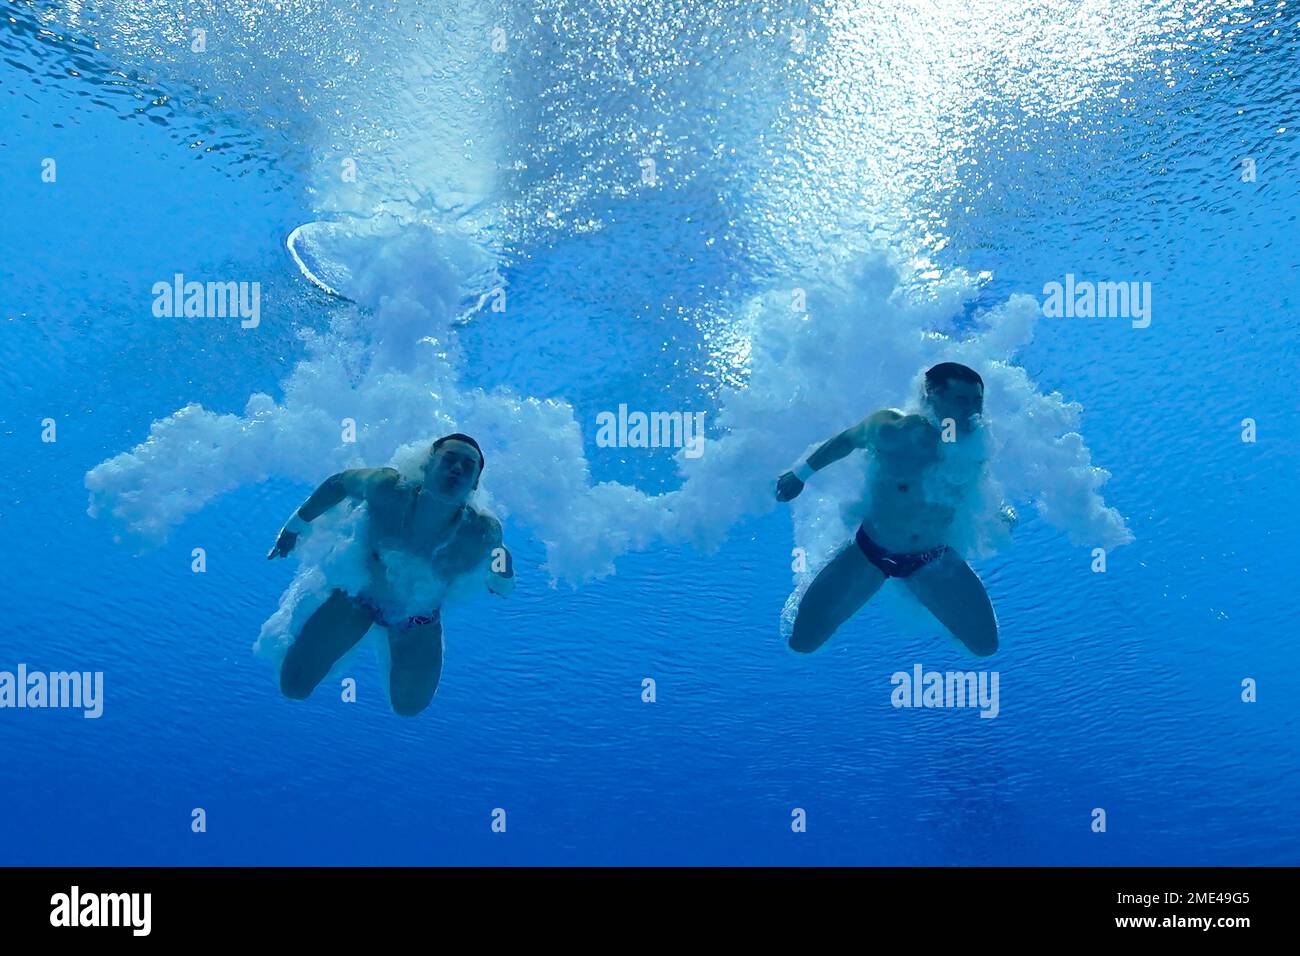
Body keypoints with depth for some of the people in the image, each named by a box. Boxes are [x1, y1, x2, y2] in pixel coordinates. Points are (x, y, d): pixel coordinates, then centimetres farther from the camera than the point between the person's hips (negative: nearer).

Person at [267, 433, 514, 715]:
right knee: (294, 687, 3)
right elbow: (338, 483, -12)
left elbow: (503, 589, -10)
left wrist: (502, 571, -26)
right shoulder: (387, 490, -35)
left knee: (408, 708, 18)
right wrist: (293, 529, -4)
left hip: (419, 620, 1)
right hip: (359, 595, 0)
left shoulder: (483, 534, -33)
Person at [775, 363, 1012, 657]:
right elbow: (847, 440, -8)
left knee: (985, 646, 4)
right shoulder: (893, 430, -28)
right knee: (802, 642, -3)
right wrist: (800, 474, 1)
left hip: (934, 561, 3)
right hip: (869, 552, -3)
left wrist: (999, 512, -9)